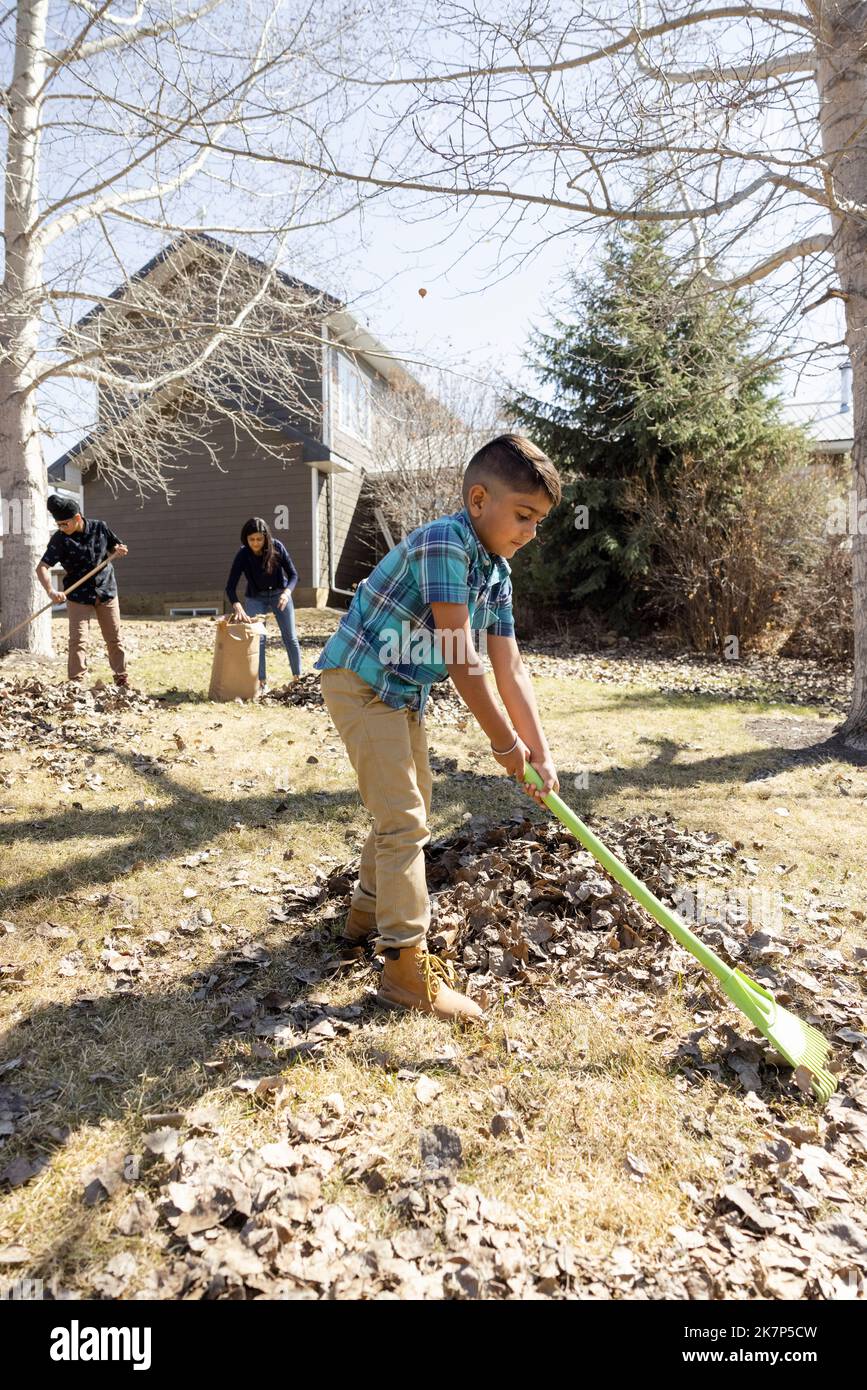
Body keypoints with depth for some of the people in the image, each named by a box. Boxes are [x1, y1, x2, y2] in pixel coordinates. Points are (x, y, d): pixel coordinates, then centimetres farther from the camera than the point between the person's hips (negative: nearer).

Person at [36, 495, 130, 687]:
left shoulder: (100, 528, -5)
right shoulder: (59, 539, -13)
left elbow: (113, 548, 13)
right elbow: (42, 567, -20)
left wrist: (118, 550, -13)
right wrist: (51, 591, -37)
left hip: (106, 591, 2)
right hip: (78, 597, -2)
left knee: (114, 638, 10)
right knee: (78, 640, -10)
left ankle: (122, 678, 24)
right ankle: (75, 682, -5)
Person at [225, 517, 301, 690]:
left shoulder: (277, 547, -21)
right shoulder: (243, 555, -22)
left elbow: (293, 574, -14)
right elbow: (230, 587, -24)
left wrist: (287, 592, -34)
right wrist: (237, 607, -42)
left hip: (279, 594, 0)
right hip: (255, 598, 0)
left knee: (290, 637, 1)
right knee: (257, 638, -9)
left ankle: (298, 677, 12)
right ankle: (260, 681, -2)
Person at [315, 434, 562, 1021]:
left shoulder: (498, 575, 3)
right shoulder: (444, 543, -25)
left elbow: (511, 668, 0)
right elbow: (459, 655, -27)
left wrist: (540, 751, -6)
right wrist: (503, 738, -22)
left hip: (407, 693, 10)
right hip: (361, 682, -9)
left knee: (410, 810, 20)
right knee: (403, 820, -10)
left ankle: (370, 910, 42)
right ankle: (407, 968, 1)